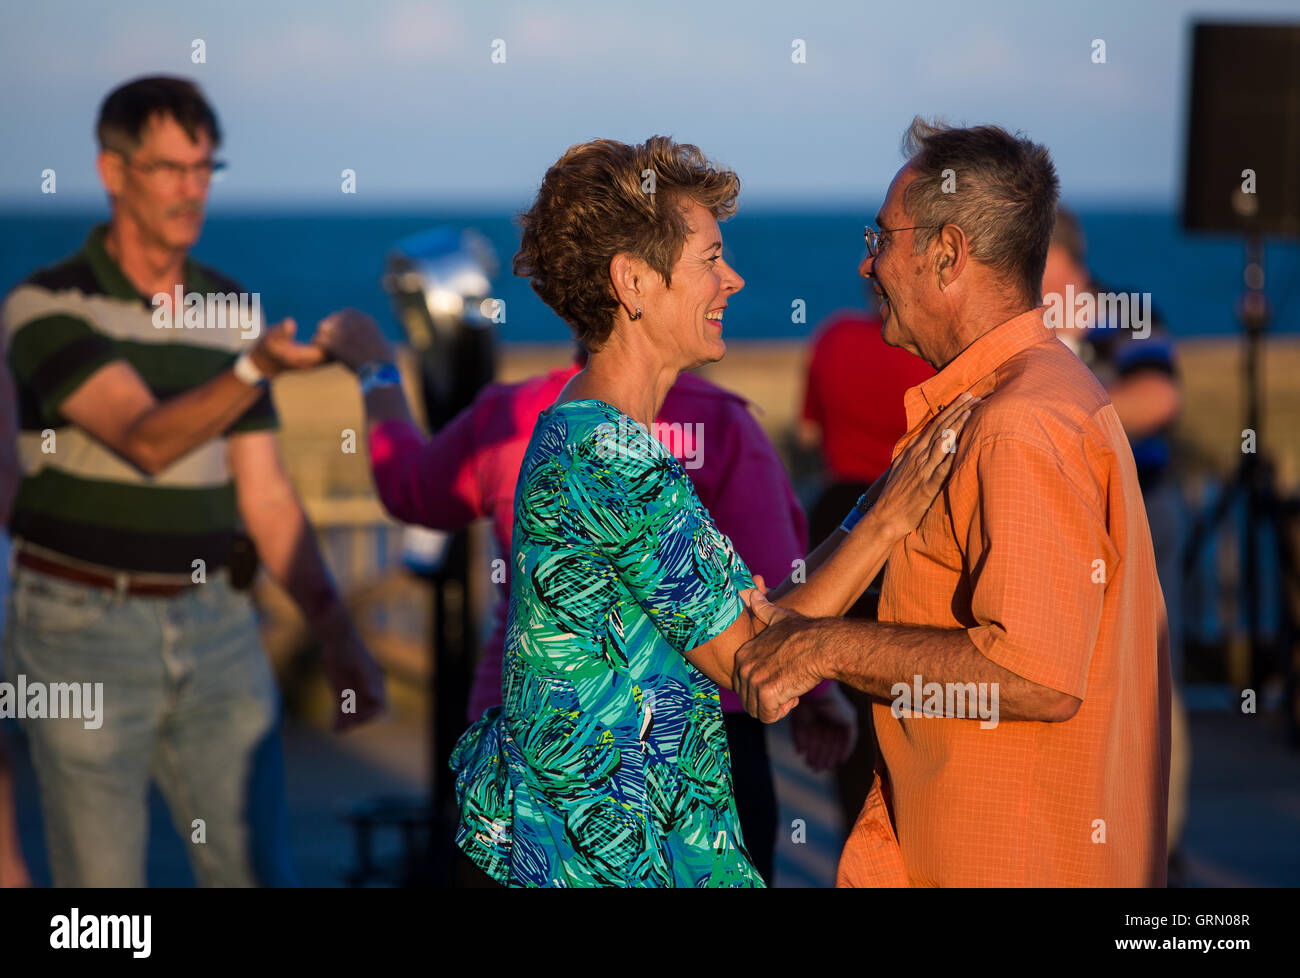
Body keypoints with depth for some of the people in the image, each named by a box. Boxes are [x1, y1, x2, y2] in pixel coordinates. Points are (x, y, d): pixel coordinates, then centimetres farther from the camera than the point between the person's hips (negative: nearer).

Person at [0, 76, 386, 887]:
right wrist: (255, 369, -39)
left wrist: (341, 637, 4)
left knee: (256, 867, 1)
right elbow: (146, 440, -23)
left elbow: (266, 498, 11)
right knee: (103, 882, 0)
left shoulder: (232, 311, 9)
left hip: (214, 623, 5)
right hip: (84, 628, -4)